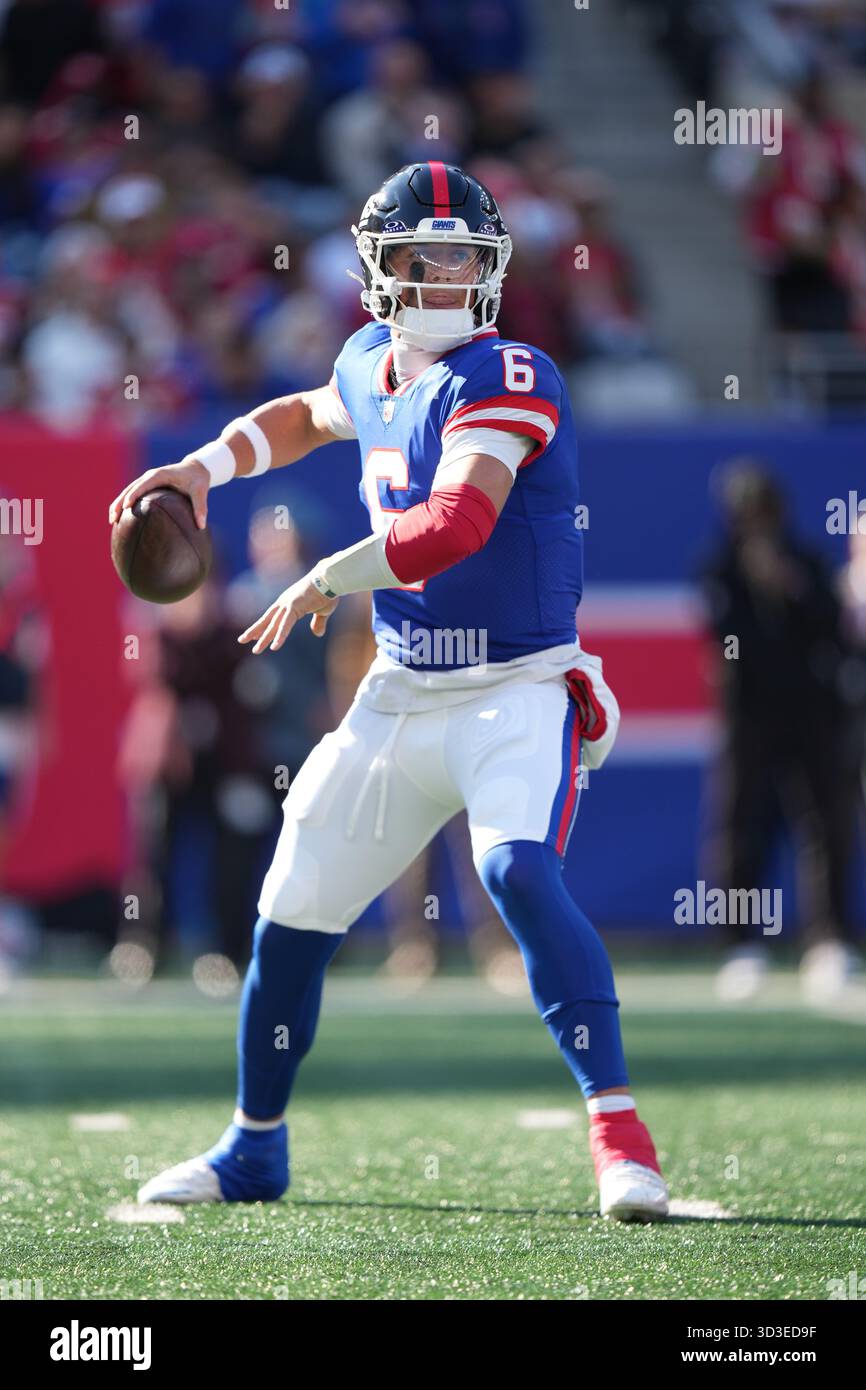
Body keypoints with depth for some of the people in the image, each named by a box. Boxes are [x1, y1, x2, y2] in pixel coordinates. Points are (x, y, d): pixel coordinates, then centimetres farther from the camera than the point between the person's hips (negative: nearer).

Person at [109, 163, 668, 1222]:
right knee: (292, 912, 8)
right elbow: (304, 417, 31)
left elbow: (459, 521, -32)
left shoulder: (507, 379, -17)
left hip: (518, 694, -7)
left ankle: (619, 1134, -30)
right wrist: (204, 468, 14)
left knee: (517, 870, -31)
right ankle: (254, 1147, 29)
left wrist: (327, 580, -21)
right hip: (400, 697, 7)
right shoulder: (373, 365, 7)